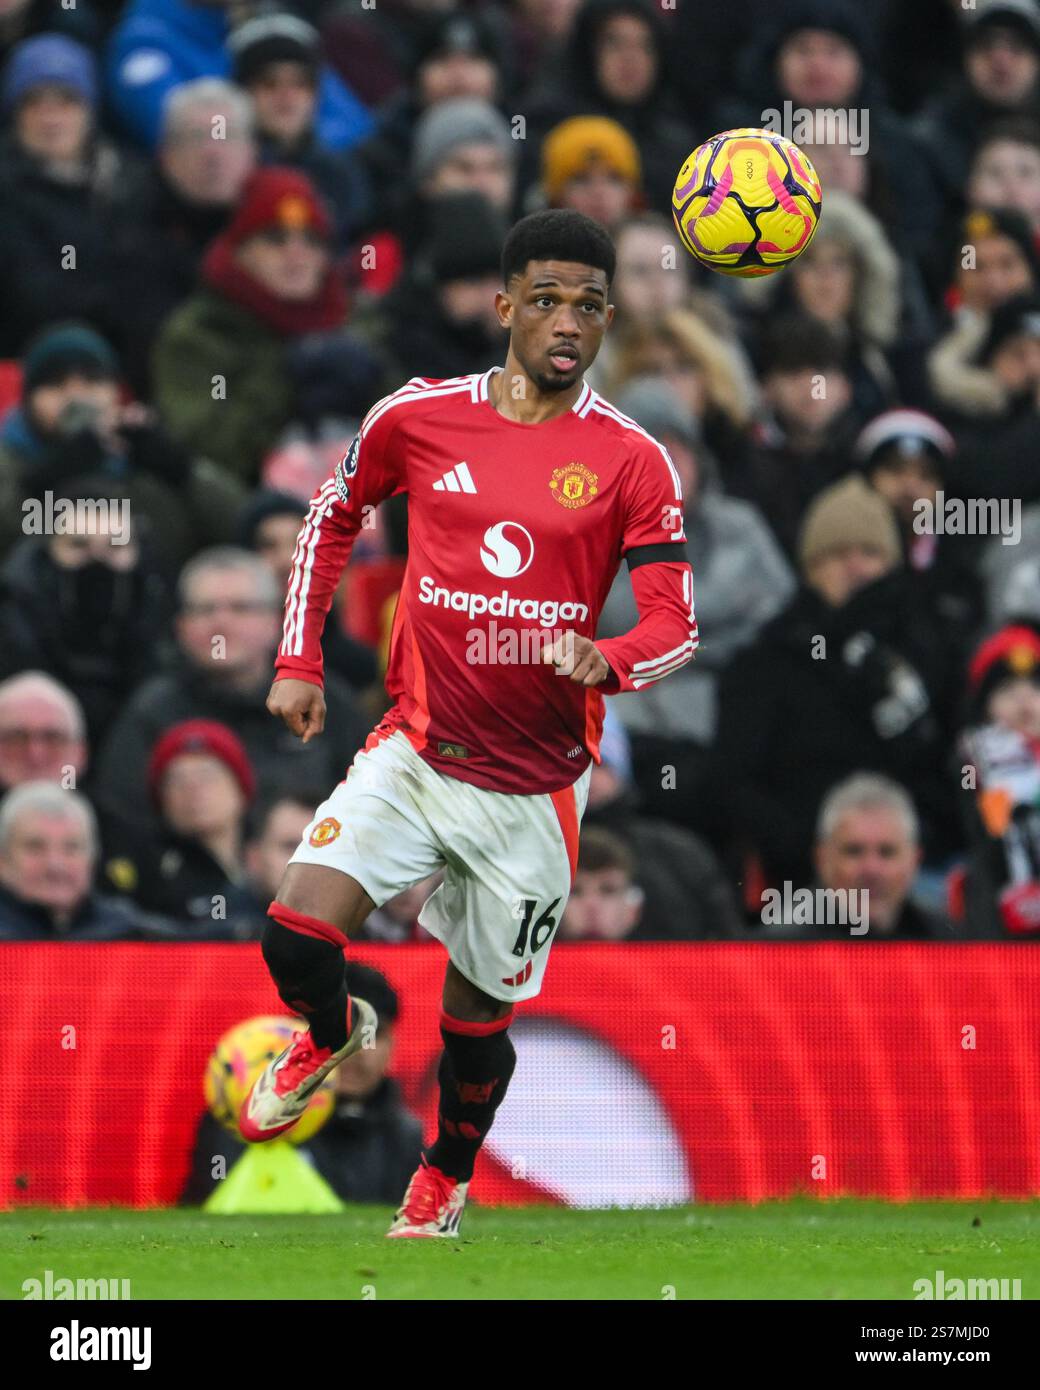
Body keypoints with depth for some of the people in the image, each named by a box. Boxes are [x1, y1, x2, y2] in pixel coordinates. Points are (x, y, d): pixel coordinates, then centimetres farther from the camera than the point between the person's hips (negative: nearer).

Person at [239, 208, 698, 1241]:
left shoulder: (632, 462, -7)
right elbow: (331, 517, 16)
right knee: (296, 933, -19)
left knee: (477, 1016, 10)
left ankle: (446, 1177, 41)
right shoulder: (417, 419, -2)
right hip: (415, 752, 1)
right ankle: (330, 1036, 18)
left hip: (534, 785, -1)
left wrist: (608, 662, -29)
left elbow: (675, 623, -7)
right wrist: (297, 663, 10)